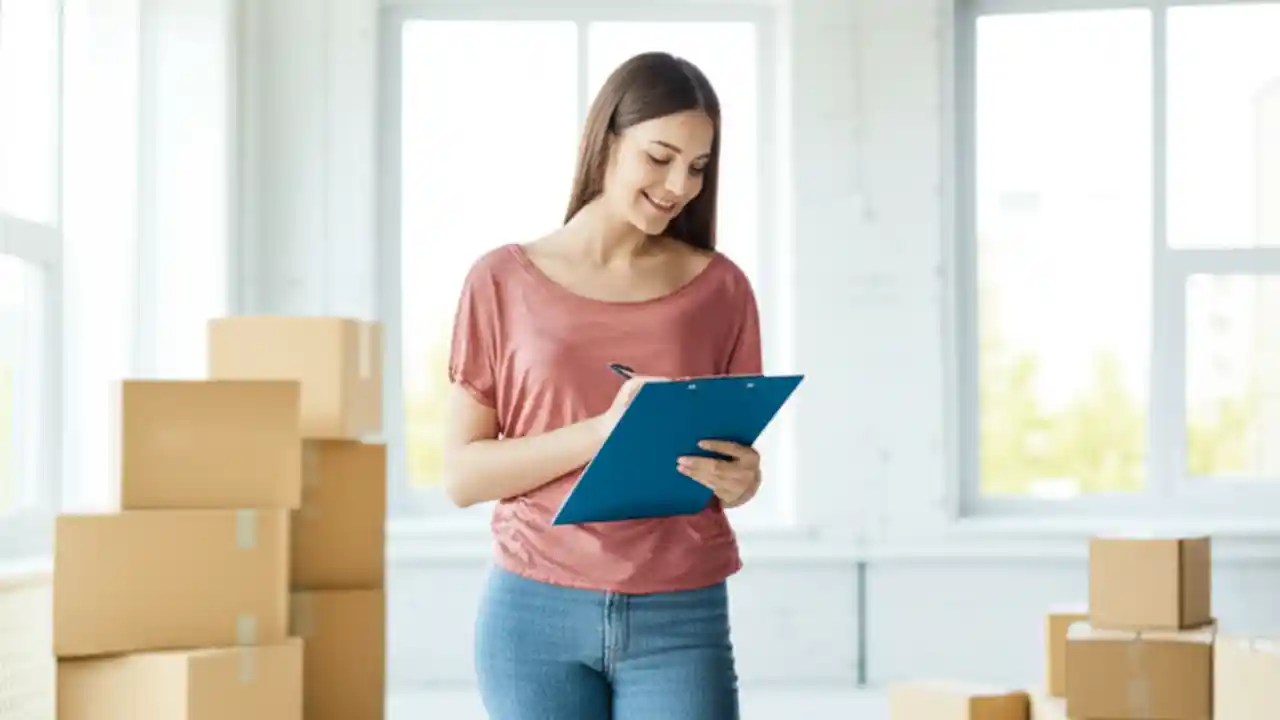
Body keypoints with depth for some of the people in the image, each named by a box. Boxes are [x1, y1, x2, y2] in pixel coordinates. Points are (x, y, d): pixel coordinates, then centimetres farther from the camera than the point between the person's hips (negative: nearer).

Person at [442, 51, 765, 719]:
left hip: (679, 620, 1)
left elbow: (737, 462, 11)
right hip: (535, 614, 0)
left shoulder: (719, 288, 4)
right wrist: (601, 432, -18)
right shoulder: (503, 280, 1)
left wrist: (739, 480, -14)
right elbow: (463, 474, -2)